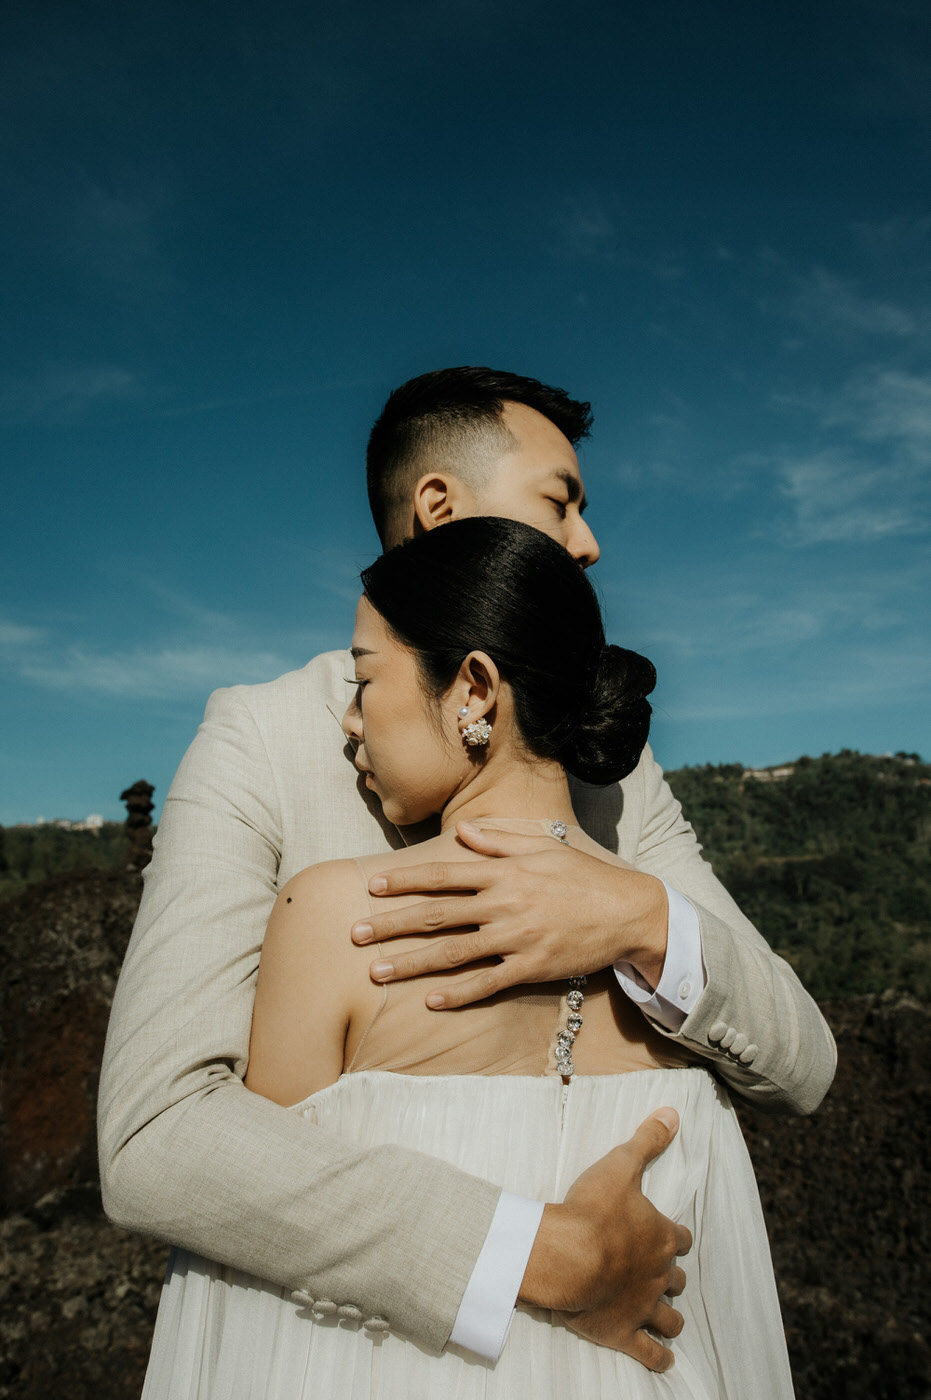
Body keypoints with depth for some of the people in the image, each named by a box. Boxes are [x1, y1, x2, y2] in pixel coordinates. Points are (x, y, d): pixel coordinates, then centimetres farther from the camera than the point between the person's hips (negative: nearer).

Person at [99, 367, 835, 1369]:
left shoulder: (611, 761, -6)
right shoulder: (256, 740, -17)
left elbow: (798, 1069, -10)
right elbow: (156, 1136, -27)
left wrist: (647, 922, -30)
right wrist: (549, 1258, -31)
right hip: (334, 1338, -3)